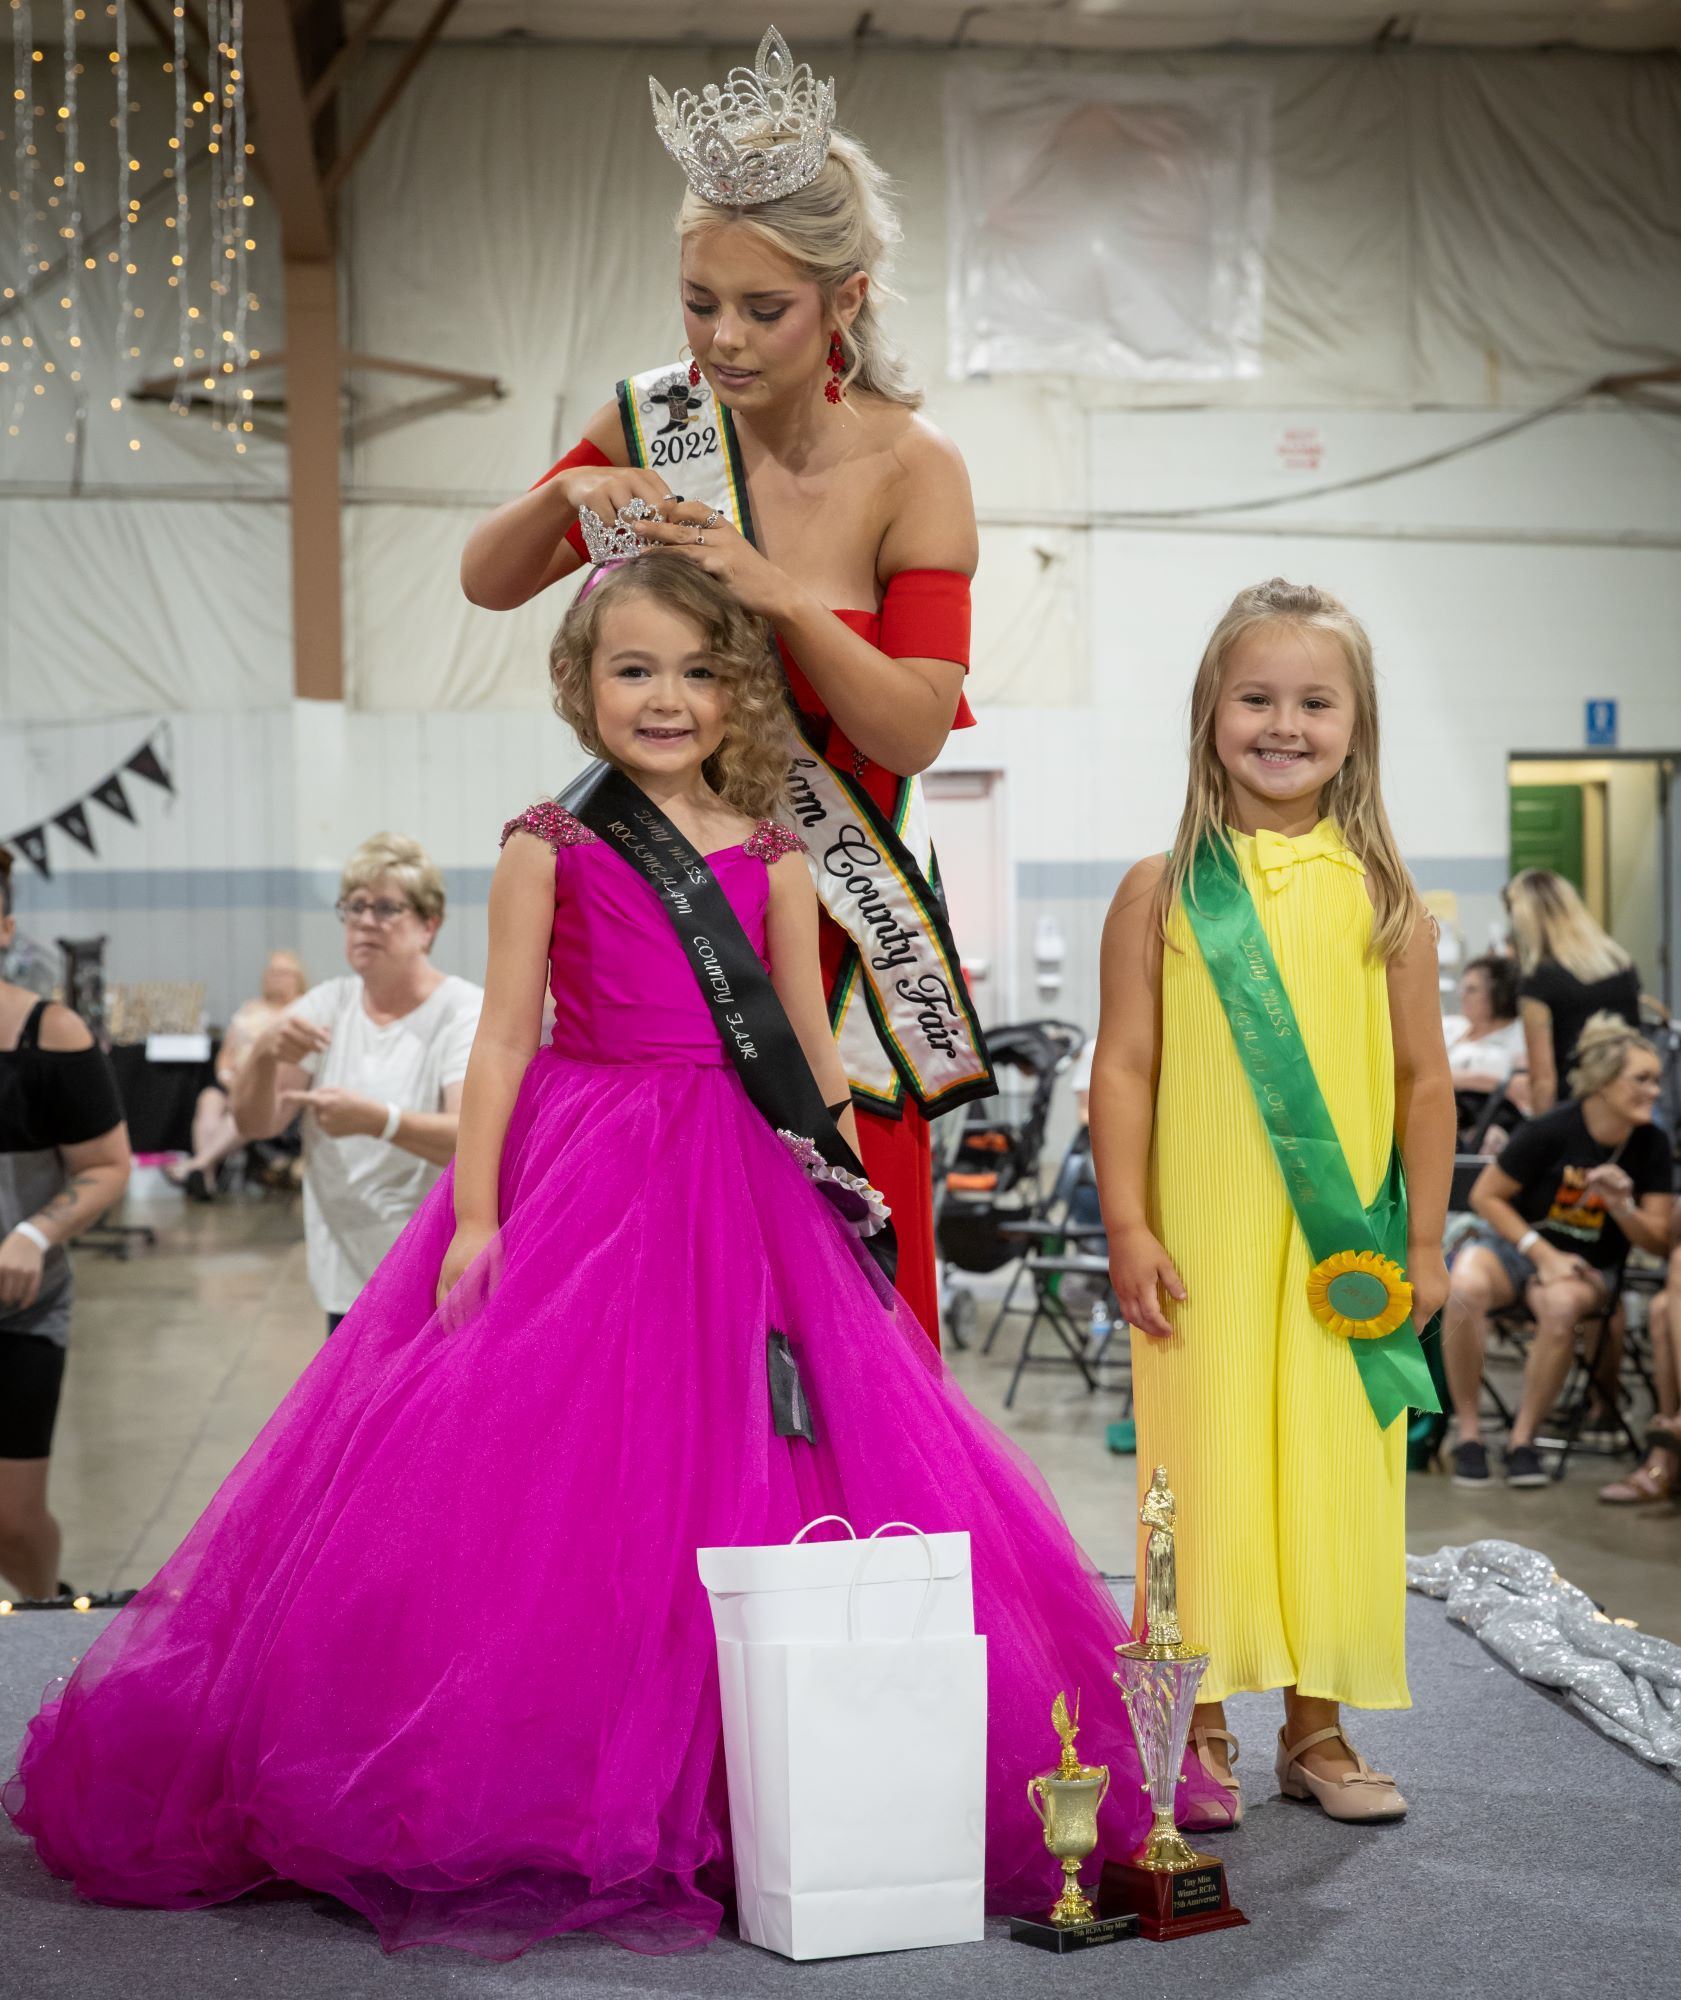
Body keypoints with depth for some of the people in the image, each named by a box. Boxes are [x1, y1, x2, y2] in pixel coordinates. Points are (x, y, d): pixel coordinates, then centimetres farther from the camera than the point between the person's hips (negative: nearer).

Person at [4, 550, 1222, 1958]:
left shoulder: (770, 856, 10)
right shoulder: (550, 848, 3)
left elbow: (813, 1050, 12)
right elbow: (505, 1037, 0)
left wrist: (851, 1202, 9)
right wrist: (473, 1213, -6)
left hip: (746, 1199, 3)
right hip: (578, 1182, -2)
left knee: (741, 1476, 1)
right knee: (561, 1496, -5)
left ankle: (713, 1803, 11)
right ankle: (533, 1800, 6)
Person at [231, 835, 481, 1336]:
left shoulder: (464, 1012, -7)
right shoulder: (327, 1004, 9)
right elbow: (254, 1123, 1)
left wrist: (378, 1120, -39)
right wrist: (264, 1054, -20)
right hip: (349, 1283, 5)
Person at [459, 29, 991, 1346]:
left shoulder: (912, 472, -9)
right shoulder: (656, 421, -1)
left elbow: (912, 731, -15)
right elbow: (487, 585, 8)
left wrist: (779, 593, -28)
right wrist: (559, 498, -13)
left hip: (826, 905, -2)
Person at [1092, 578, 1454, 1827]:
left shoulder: (1381, 900, 5)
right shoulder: (1162, 893, 1)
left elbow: (1426, 1080, 7)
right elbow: (1124, 1069, -1)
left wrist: (1423, 1242, 3)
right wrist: (1128, 1229, -7)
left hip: (1344, 1252, 2)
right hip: (1204, 1245, -2)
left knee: (1336, 1476, 8)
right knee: (1205, 1471, 2)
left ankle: (1318, 1725, 22)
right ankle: (1201, 1731, 16)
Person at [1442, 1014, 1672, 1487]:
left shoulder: (1651, 1146, -5)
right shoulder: (1550, 1131, -16)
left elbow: (1658, 1242, -1)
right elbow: (1486, 1196, -7)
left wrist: (1621, 1207, -22)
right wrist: (1543, 1253, -15)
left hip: (1589, 1266, 2)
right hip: (1514, 1242, -2)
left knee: (1561, 1305, -37)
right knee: (1465, 1287, -37)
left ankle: (1524, 1438, -21)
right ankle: (1468, 1433, -24)